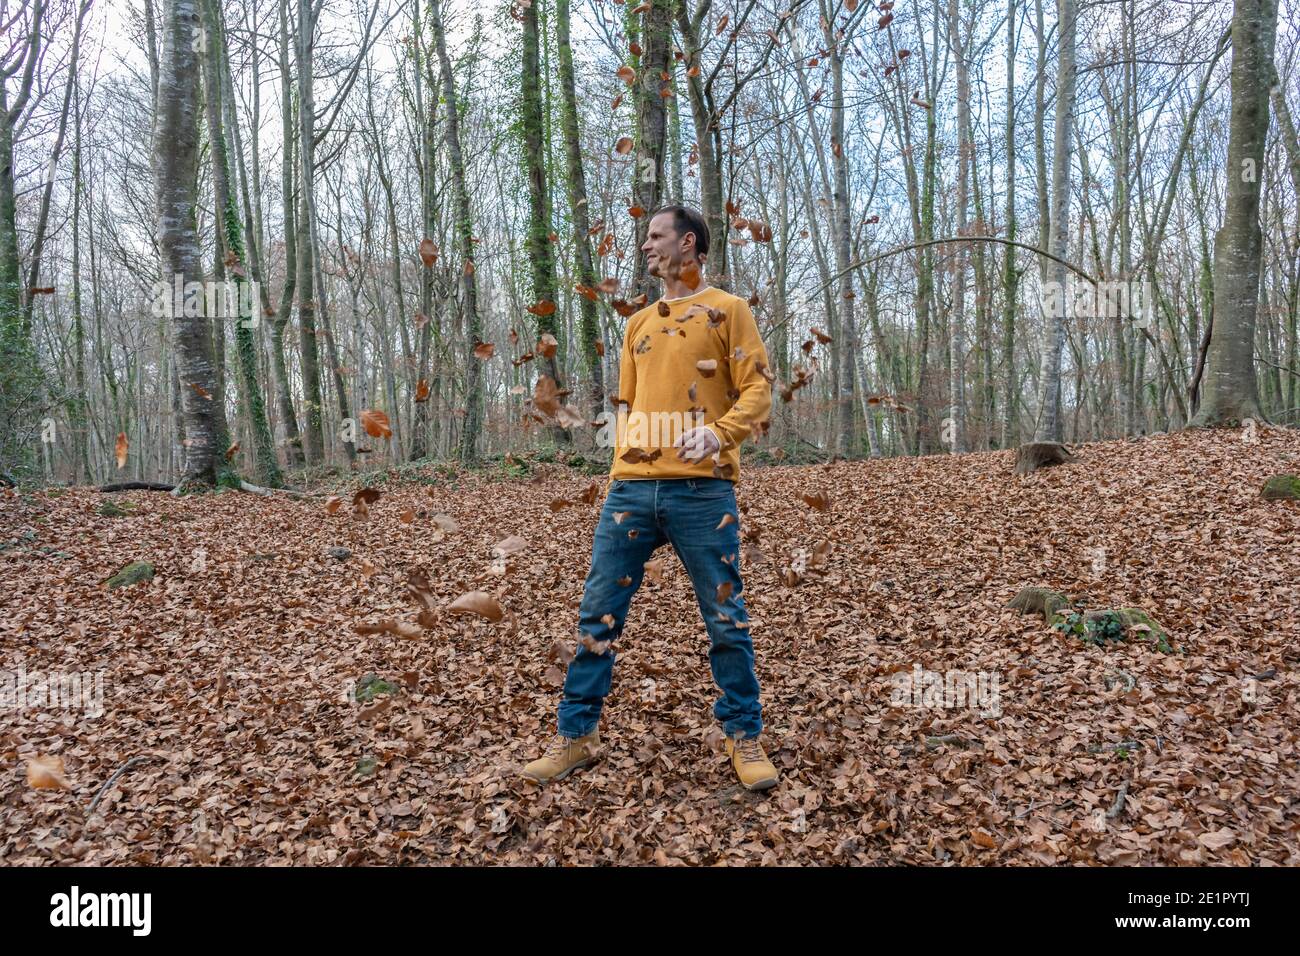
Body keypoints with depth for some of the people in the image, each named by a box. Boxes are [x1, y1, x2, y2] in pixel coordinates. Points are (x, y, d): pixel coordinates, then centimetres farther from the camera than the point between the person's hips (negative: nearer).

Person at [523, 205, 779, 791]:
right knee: (599, 611, 5)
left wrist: (719, 432, -21)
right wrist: (620, 467, 12)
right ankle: (576, 735, 16)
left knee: (726, 617, 3)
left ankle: (744, 735, 19)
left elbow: (758, 389, -3)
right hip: (632, 487, 5)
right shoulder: (639, 323, 21)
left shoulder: (726, 310, 5)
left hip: (702, 487, -5)